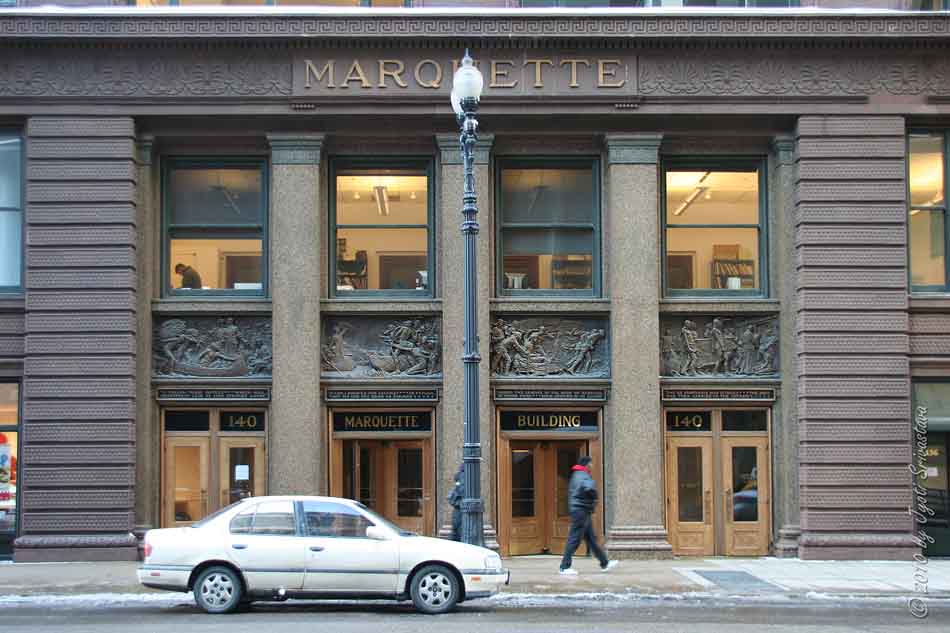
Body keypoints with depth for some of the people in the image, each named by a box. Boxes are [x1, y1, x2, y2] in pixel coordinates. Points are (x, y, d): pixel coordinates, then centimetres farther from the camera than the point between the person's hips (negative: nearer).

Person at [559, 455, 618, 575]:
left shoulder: (576, 475, 18)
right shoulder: (583, 475, -14)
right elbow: (590, 488, -35)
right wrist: (594, 498, -13)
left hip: (578, 510, 10)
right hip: (581, 511, -10)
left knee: (591, 538, 14)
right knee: (574, 539, -7)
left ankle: (605, 564, 21)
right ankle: (565, 567, -5)